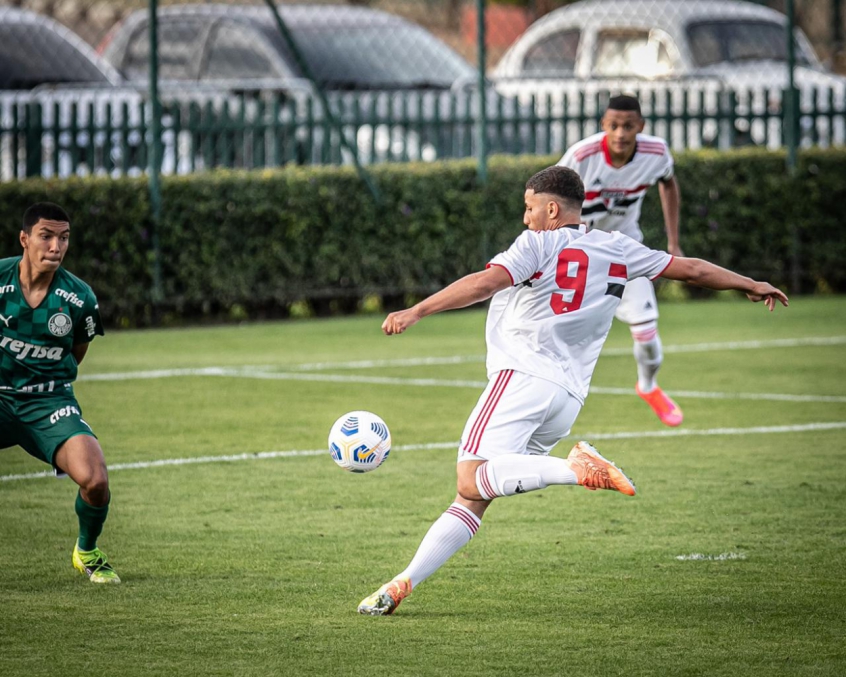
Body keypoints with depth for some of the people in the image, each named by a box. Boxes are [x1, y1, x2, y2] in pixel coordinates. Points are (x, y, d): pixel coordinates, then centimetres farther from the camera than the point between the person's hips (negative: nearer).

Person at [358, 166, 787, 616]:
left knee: (471, 481, -24)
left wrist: (415, 313, -19)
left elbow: (486, 282, -15)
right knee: (471, 499, 8)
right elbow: (692, 269, 23)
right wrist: (751, 286, 38)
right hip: (569, 398, 7)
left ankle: (575, 469, -36)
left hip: (522, 376, -7)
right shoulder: (618, 251, 16)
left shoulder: (539, 244, 0)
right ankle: (403, 584, 2)